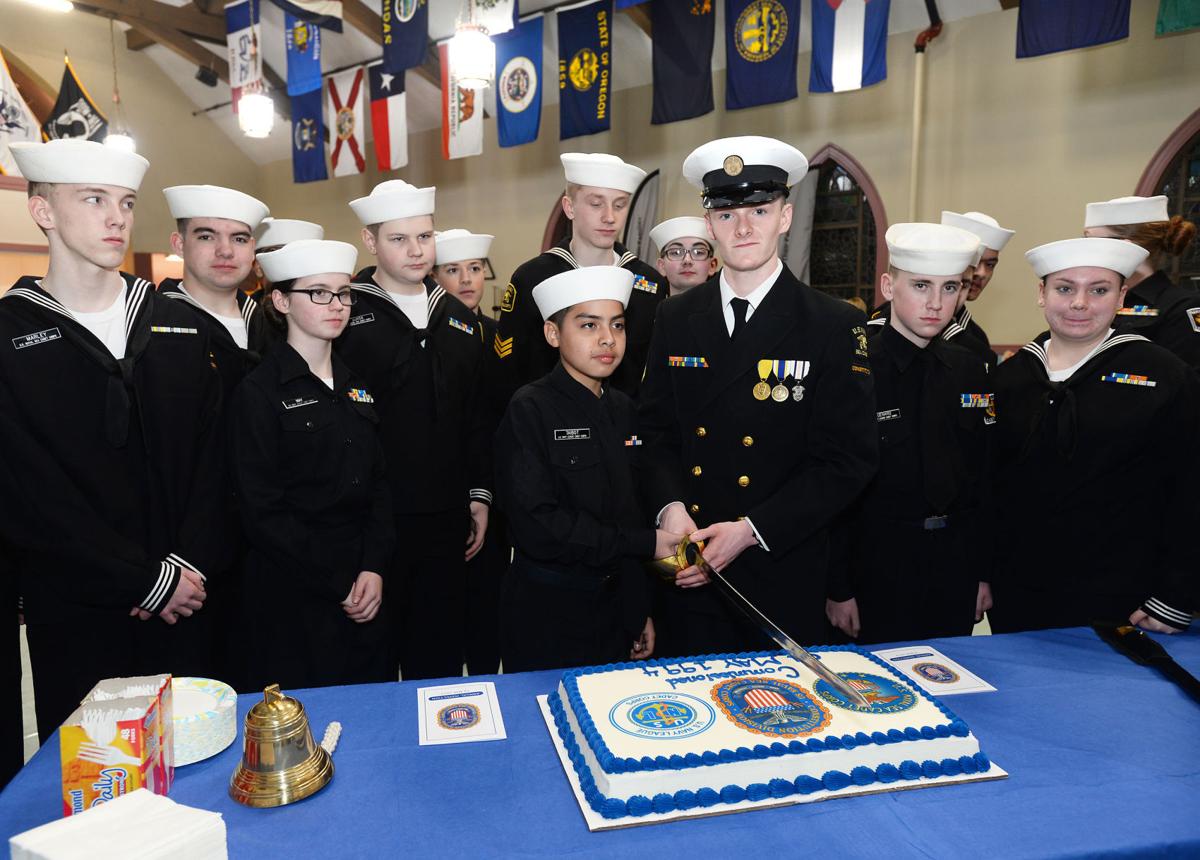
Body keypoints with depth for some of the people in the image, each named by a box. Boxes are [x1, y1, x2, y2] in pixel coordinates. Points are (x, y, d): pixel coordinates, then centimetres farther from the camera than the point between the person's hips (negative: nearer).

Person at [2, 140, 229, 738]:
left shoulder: (177, 326, 6)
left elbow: (210, 453, 3)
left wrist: (192, 565, -8)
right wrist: (146, 581, -11)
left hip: (184, 598, 3)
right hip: (75, 606, -2)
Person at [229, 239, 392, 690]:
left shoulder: (356, 388, 9)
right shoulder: (258, 393, -9)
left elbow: (377, 486, 8)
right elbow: (262, 512, -12)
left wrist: (374, 569, -6)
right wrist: (338, 585, -12)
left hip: (365, 592, 5)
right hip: (292, 599, -5)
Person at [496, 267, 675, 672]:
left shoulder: (623, 410, 5)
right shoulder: (530, 410, -14)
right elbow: (538, 527, -22)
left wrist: (640, 610, 13)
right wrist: (645, 544, -17)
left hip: (616, 608, 6)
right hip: (547, 619, -5)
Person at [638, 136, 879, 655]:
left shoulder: (834, 327, -7)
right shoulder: (676, 318, 4)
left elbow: (848, 459, -9)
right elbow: (655, 428, 5)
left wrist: (750, 530, -16)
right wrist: (670, 508, -13)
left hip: (784, 574, -2)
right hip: (689, 572, 3)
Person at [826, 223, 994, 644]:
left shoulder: (969, 370, 4)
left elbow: (983, 477, 9)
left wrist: (984, 570, 9)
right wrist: (837, 587, -11)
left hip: (956, 565, 5)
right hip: (877, 568, -5)